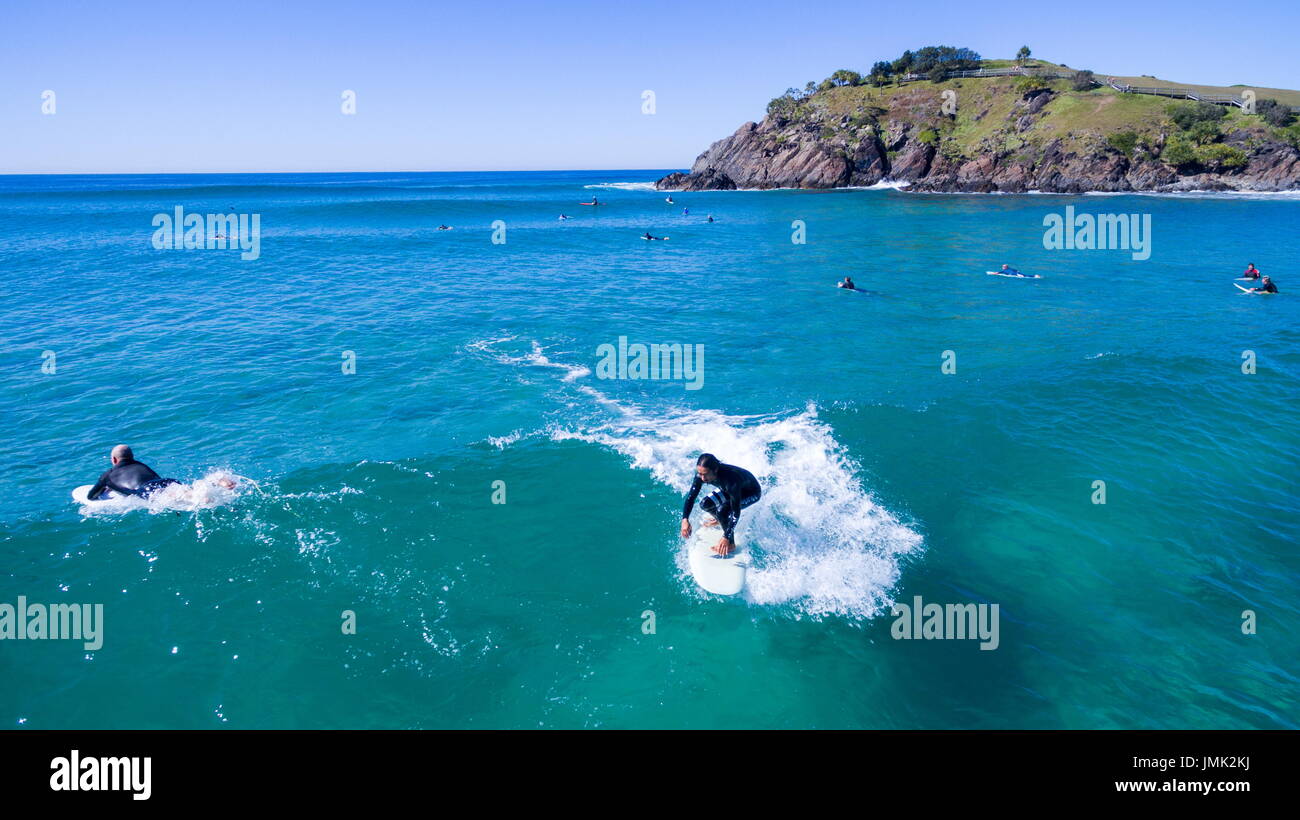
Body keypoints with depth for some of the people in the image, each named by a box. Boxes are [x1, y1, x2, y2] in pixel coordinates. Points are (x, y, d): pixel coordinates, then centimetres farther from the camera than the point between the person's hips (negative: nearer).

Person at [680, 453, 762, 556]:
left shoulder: (730, 479, -43)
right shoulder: (702, 474, -27)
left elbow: (736, 511, -38)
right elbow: (691, 496, -15)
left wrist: (726, 538, -38)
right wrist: (685, 519, -28)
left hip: (752, 492, -7)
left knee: (722, 510, -28)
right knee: (705, 504, -5)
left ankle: (731, 544, -8)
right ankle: (720, 520, 28)